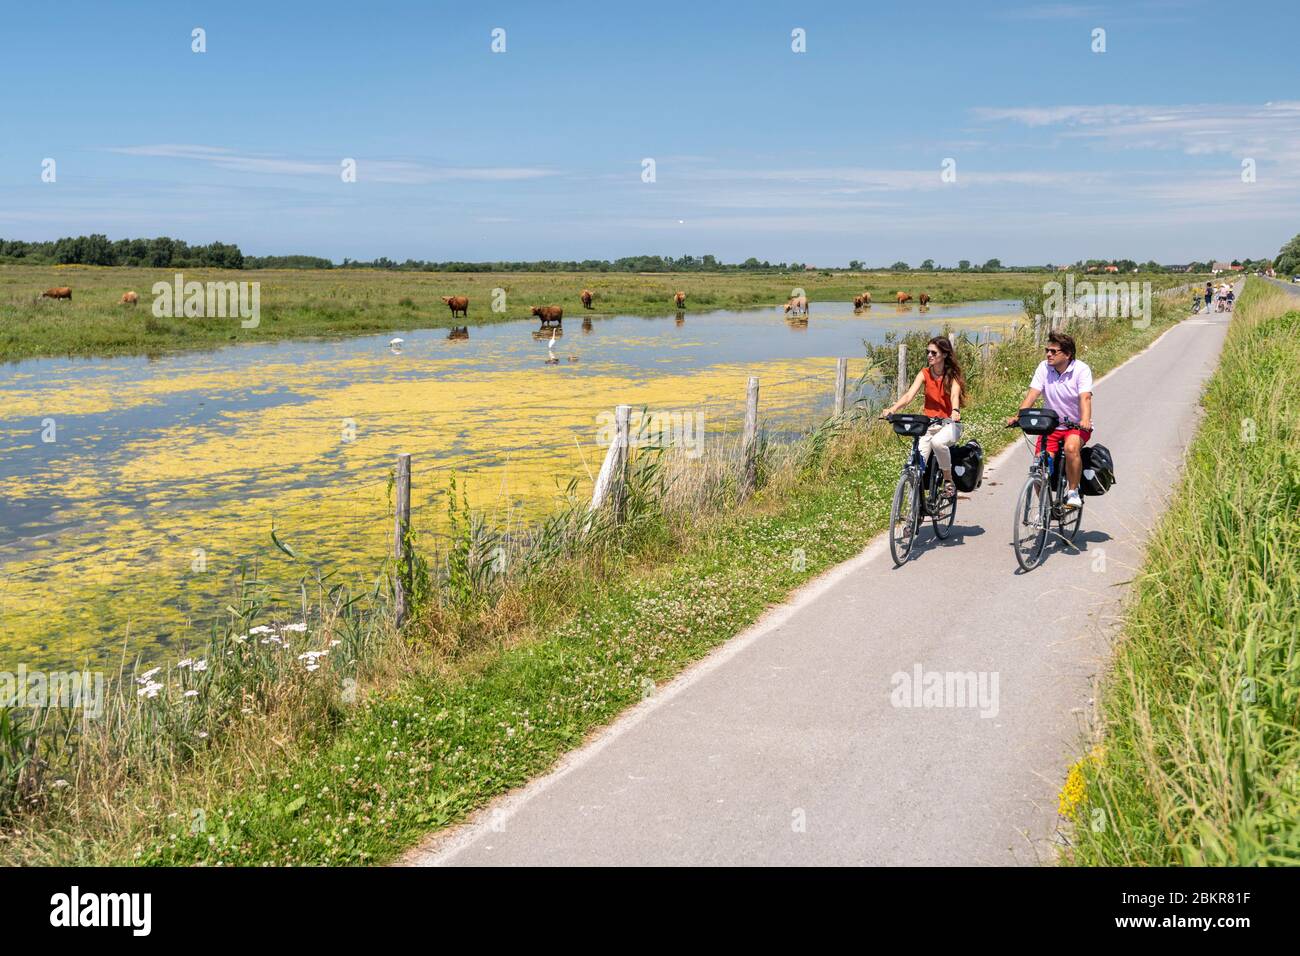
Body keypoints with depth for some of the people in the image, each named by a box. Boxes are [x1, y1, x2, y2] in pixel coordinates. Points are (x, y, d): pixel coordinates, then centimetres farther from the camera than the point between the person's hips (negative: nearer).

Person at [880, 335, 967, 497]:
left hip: (949, 424, -3)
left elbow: (955, 395, -26)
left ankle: (948, 480, -14)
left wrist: (955, 411, -49)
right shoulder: (924, 374, 0)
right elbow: (909, 395, -13)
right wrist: (892, 409, -32)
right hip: (929, 424, 3)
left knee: (938, 442, -37)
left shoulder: (952, 375, -7)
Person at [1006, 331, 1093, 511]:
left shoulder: (1081, 369, -13)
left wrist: (1085, 420, -44)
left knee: (1071, 448, -35)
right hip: (1050, 425, 3)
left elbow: (1085, 398, -26)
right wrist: (1018, 416, -28)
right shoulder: (1044, 368, -4)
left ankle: (1073, 493, -16)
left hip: (1076, 425, -3)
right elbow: (1032, 394, -12)